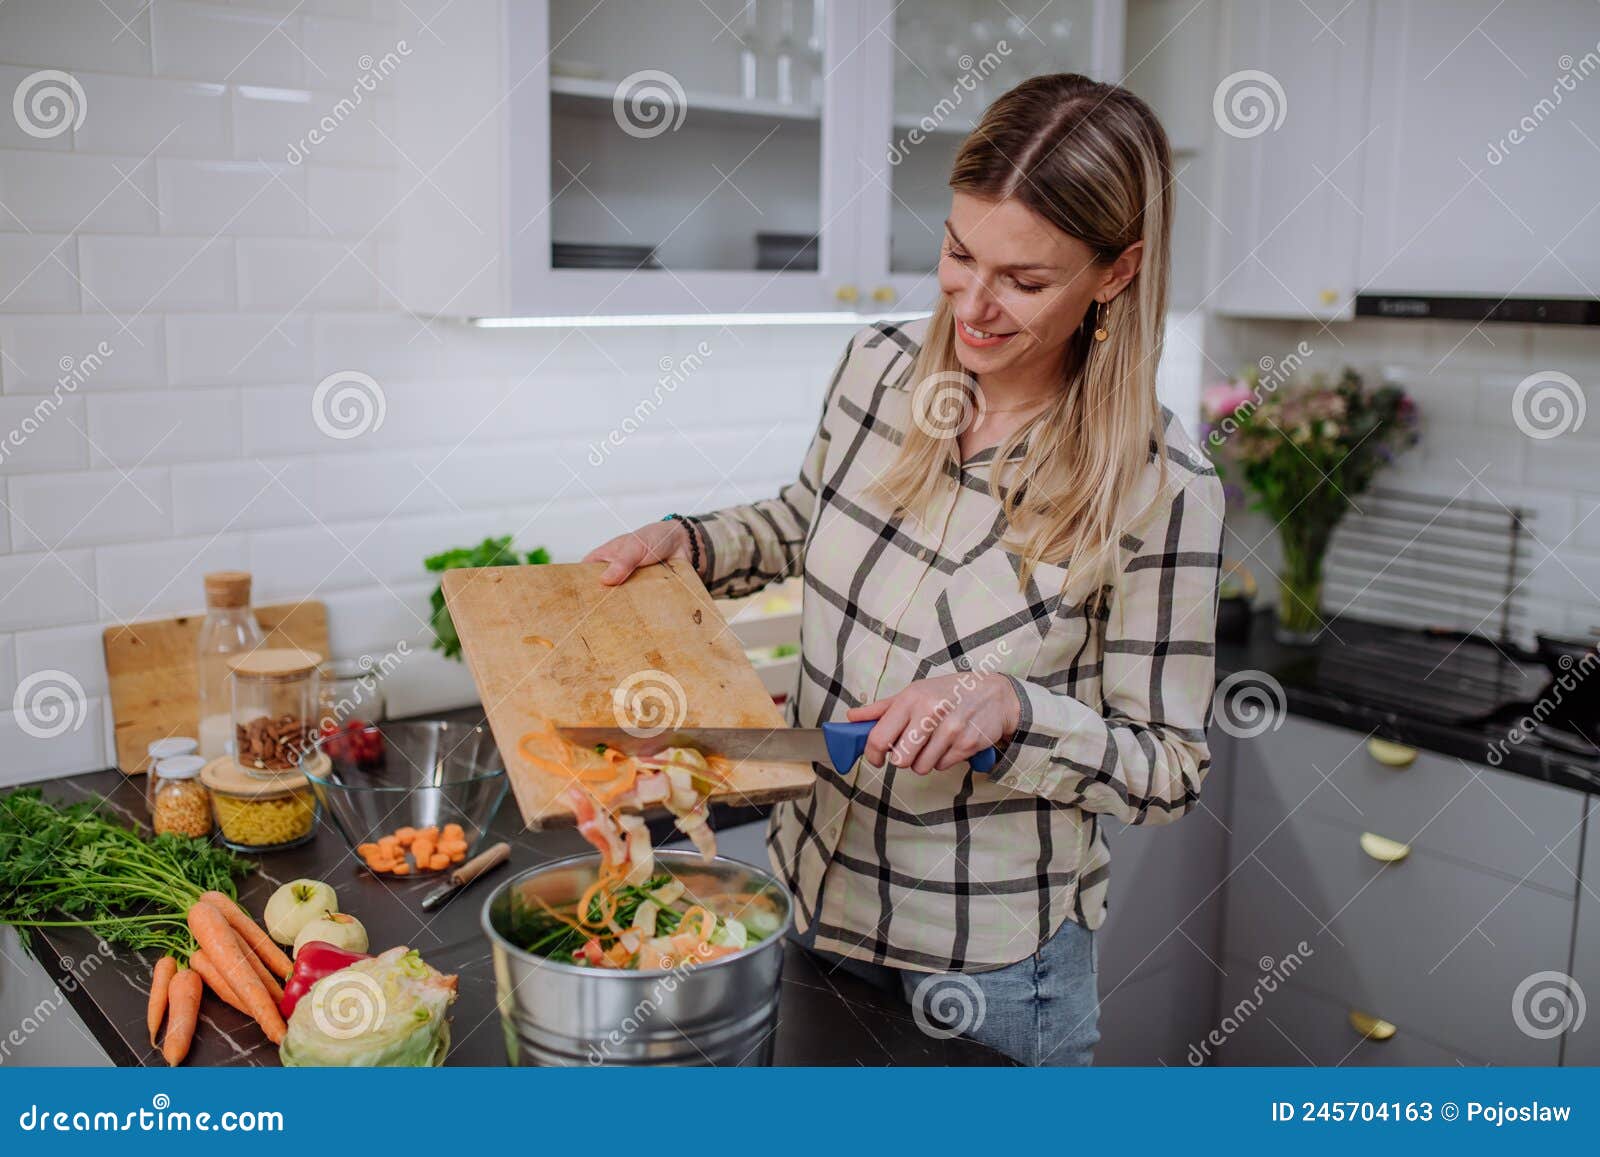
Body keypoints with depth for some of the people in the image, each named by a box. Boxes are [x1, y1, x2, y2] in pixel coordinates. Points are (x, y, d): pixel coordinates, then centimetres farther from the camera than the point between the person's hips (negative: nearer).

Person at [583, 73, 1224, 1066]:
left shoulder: (1160, 487, -21)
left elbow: (1170, 769, -13)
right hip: (810, 887, 5)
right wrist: (686, 540, -4)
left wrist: (1009, 707, -29)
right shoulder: (880, 366, -7)